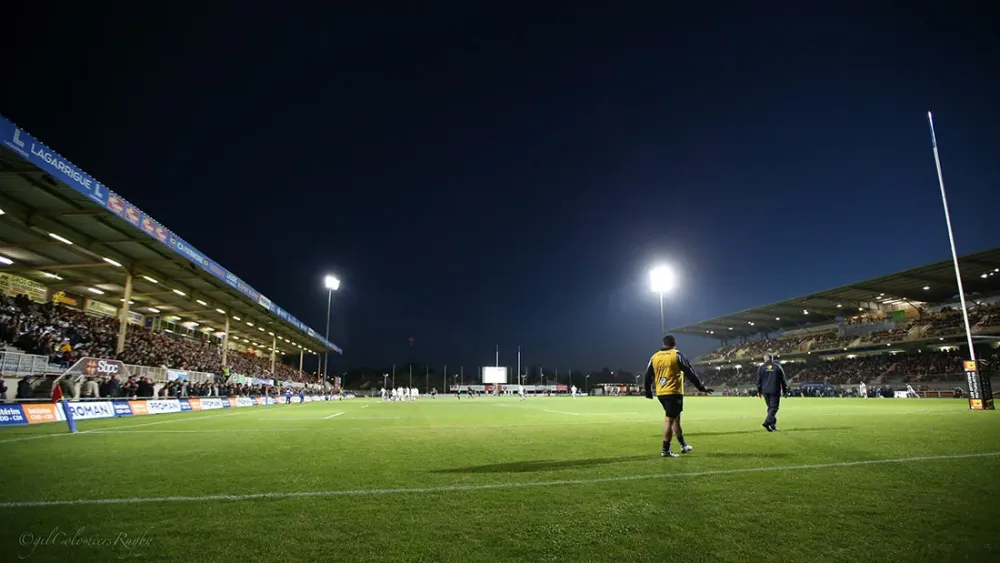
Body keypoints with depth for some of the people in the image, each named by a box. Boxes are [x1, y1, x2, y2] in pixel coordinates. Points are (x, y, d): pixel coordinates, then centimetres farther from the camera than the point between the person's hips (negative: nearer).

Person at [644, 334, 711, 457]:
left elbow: (648, 376, 11)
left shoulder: (654, 357, 8)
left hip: (660, 393, 6)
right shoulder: (677, 355, -5)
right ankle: (665, 450, 0)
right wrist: (701, 387, 1)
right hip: (674, 392, -6)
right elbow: (690, 372, -6)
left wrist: (648, 392, 21)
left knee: (676, 417, 20)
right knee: (670, 420, -2)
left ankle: (683, 445, 30)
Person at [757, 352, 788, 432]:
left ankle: (773, 425, 16)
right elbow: (783, 380, 5)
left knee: (770, 407, 14)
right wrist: (785, 390, 12)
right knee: (774, 408, -5)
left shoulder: (761, 367, 4)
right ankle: (767, 422, -22)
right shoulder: (777, 366, 2)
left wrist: (759, 391, 9)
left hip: (765, 391, 3)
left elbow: (759, 380, 4)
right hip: (775, 391, -3)